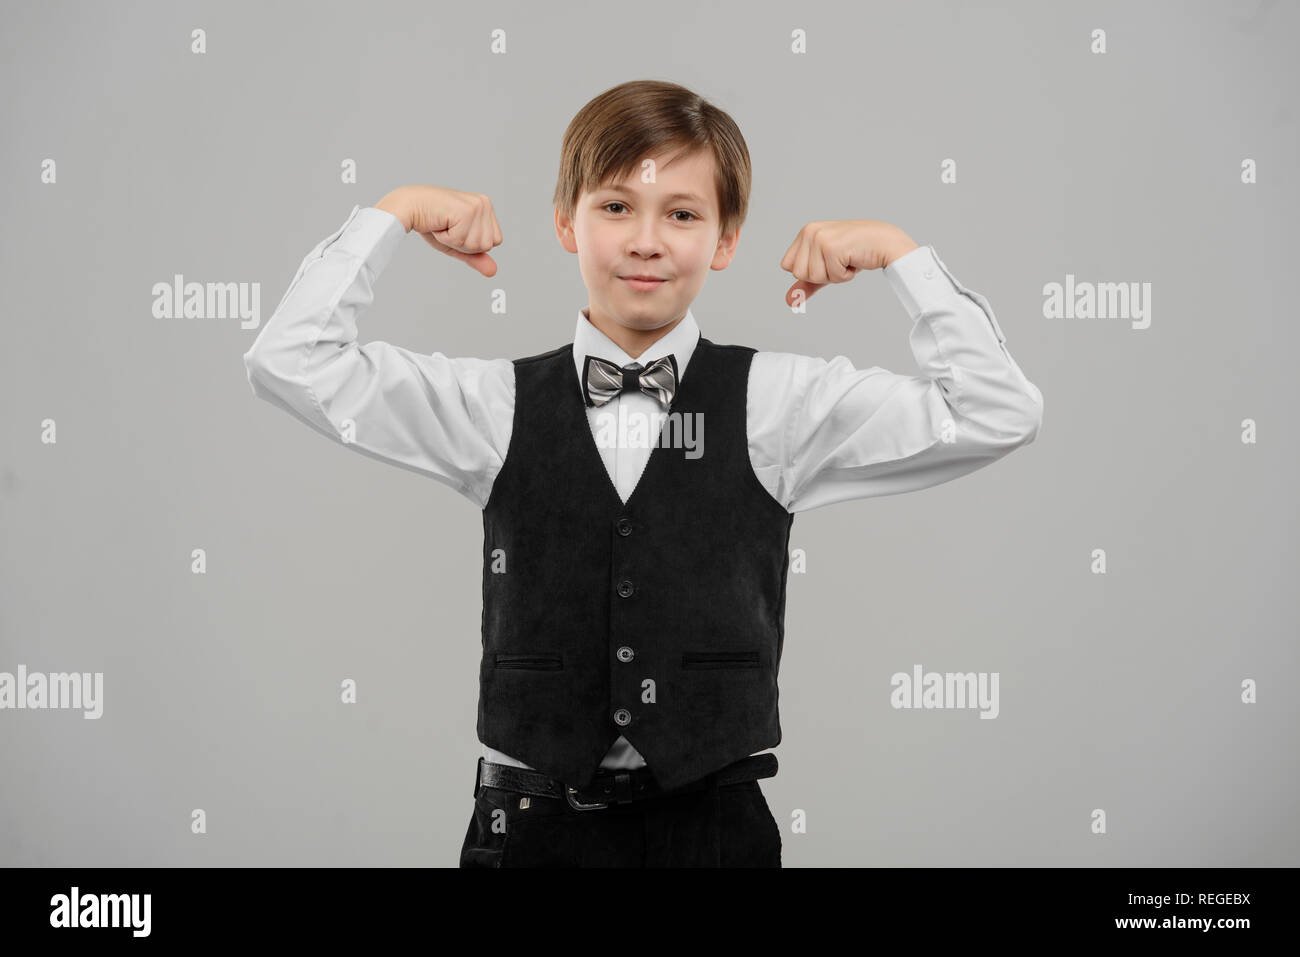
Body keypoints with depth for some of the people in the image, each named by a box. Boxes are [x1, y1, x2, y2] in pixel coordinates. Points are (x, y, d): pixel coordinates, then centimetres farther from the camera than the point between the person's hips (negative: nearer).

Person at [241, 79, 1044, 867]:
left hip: (715, 826, 0)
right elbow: (291, 364, -1)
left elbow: (999, 415, -3)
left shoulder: (779, 403, 0)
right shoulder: (498, 408, 2)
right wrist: (394, 214, 2)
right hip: (534, 826, 1)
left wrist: (895, 251, -3)